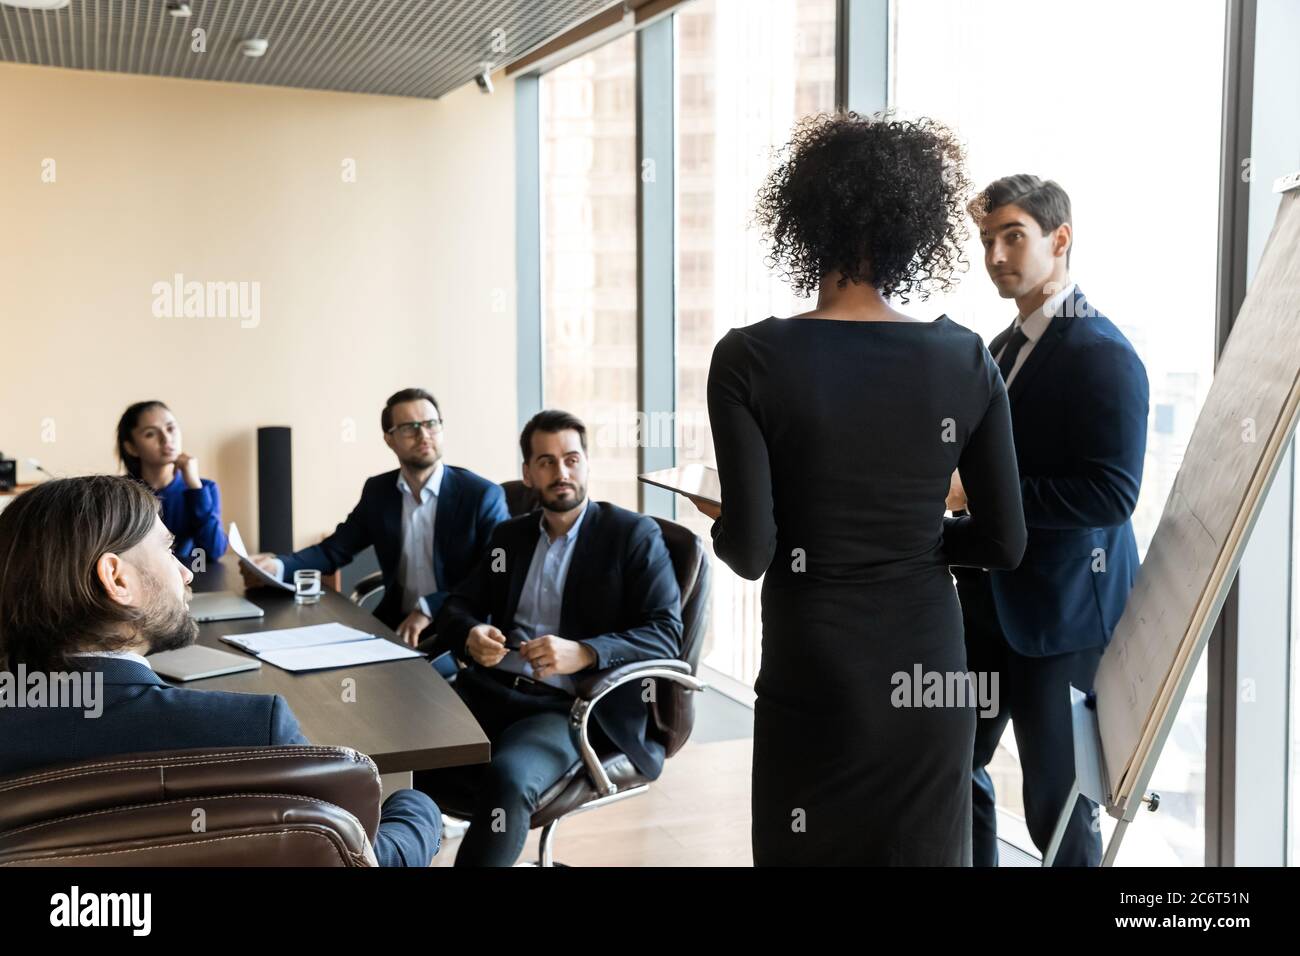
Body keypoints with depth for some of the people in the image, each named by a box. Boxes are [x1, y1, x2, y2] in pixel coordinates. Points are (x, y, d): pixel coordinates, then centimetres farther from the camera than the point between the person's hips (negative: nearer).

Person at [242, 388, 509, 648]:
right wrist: (277, 566, -13)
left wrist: (429, 608, -25)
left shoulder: (483, 495, -9)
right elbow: (334, 549, 7)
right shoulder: (378, 491, 7)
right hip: (394, 624, 5)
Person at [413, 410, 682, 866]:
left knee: (508, 780, -35)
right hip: (492, 690, 5)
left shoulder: (634, 534, 2)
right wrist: (471, 635, -8)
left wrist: (583, 653, -25)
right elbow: (456, 607, 18)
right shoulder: (511, 535, 19)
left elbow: (665, 635, -7)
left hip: (571, 705, -4)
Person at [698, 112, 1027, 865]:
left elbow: (751, 551, -15)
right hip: (931, 668, 3)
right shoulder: (967, 360, -4)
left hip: (816, 679, -2)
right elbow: (1006, 543, -1)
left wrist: (724, 524, 6)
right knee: (926, 851, 18)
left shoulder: (752, 358, -13)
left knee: (816, 851, 14)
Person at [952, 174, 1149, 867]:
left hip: (1064, 615, -8)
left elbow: (1111, 494, -24)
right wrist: (954, 483, 3)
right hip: (990, 603, 8)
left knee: (1056, 808, 3)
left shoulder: (1100, 353, -16)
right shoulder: (1002, 348, 12)